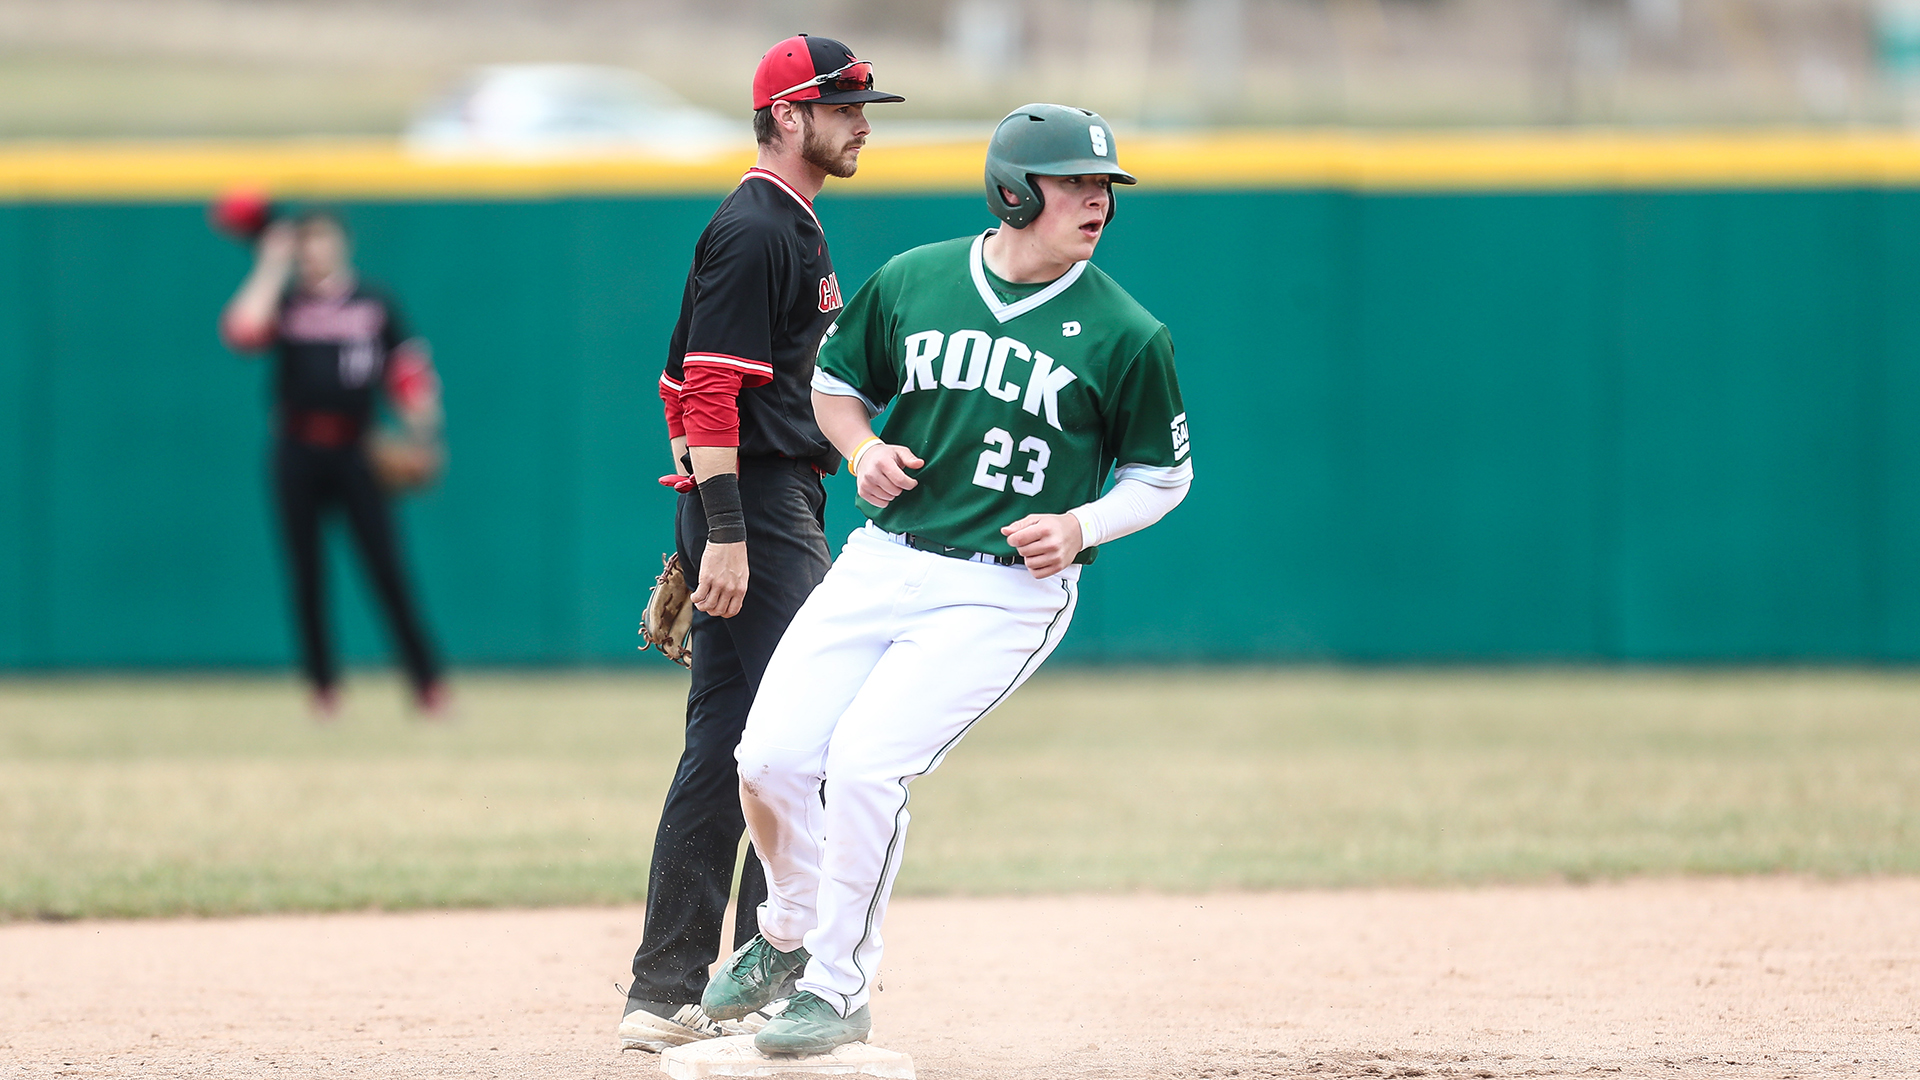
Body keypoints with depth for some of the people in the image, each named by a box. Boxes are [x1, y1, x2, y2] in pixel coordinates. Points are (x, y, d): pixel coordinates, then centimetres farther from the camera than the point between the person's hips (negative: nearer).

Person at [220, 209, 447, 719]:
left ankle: (427, 682, -4)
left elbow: (404, 367, 9)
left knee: (387, 569, -6)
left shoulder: (374, 303, 8)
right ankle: (323, 685, 12)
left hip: (355, 452, -1)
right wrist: (272, 269, -9)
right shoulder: (285, 302, 5)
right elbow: (243, 331, -15)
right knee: (306, 571, 3)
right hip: (298, 453, 1)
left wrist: (418, 411, -9)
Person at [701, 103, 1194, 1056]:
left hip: (1006, 594, -4)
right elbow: (836, 381, 19)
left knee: (863, 761, -20)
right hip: (883, 563, 4)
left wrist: (1079, 526, -11)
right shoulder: (911, 281, 3)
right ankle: (791, 931, 24)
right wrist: (864, 450, -2)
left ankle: (839, 986, -2)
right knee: (771, 758, -7)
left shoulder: (1127, 336, -4)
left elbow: (1164, 473, 6)